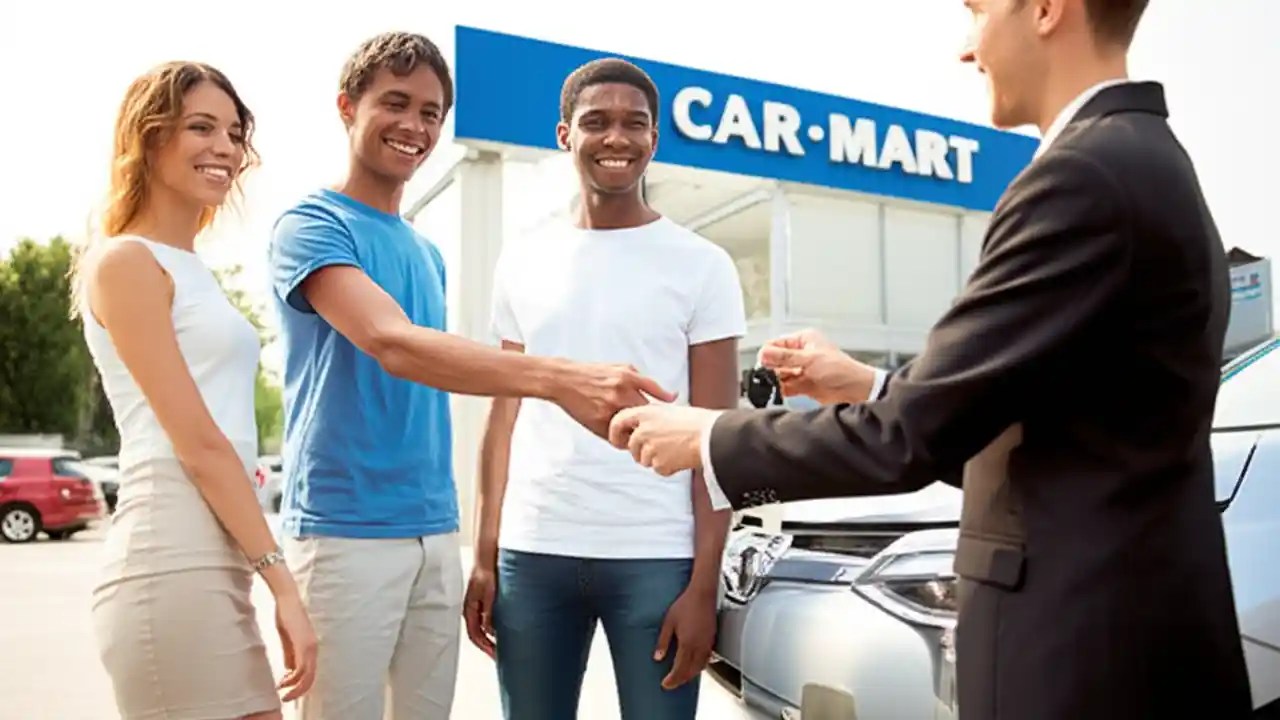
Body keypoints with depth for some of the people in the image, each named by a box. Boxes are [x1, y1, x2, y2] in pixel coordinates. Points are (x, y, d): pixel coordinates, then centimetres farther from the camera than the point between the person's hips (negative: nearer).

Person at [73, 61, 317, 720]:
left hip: (211, 564, 8)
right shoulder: (126, 261, -6)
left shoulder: (191, 270, 19)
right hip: (174, 563, -8)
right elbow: (196, 441, -14)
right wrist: (282, 581, -15)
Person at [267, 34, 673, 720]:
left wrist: (457, 534, 15)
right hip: (345, 533, -6)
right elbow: (391, 344, -25)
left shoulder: (429, 253, 16)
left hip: (436, 534, 7)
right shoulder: (311, 226, -7)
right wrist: (558, 378, -39)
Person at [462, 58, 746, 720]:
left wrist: (703, 584, -8)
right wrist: (484, 557, 7)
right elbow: (505, 417, 11)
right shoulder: (521, 263, 9)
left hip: (656, 557, -2)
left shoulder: (701, 265, 0)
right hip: (531, 552, 3)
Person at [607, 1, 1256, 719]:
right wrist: (868, 387, 10)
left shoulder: (1086, 175, -19)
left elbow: (911, 438, -21)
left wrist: (710, 439, -8)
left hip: (1086, 653, -9)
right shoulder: (1150, 161, 12)